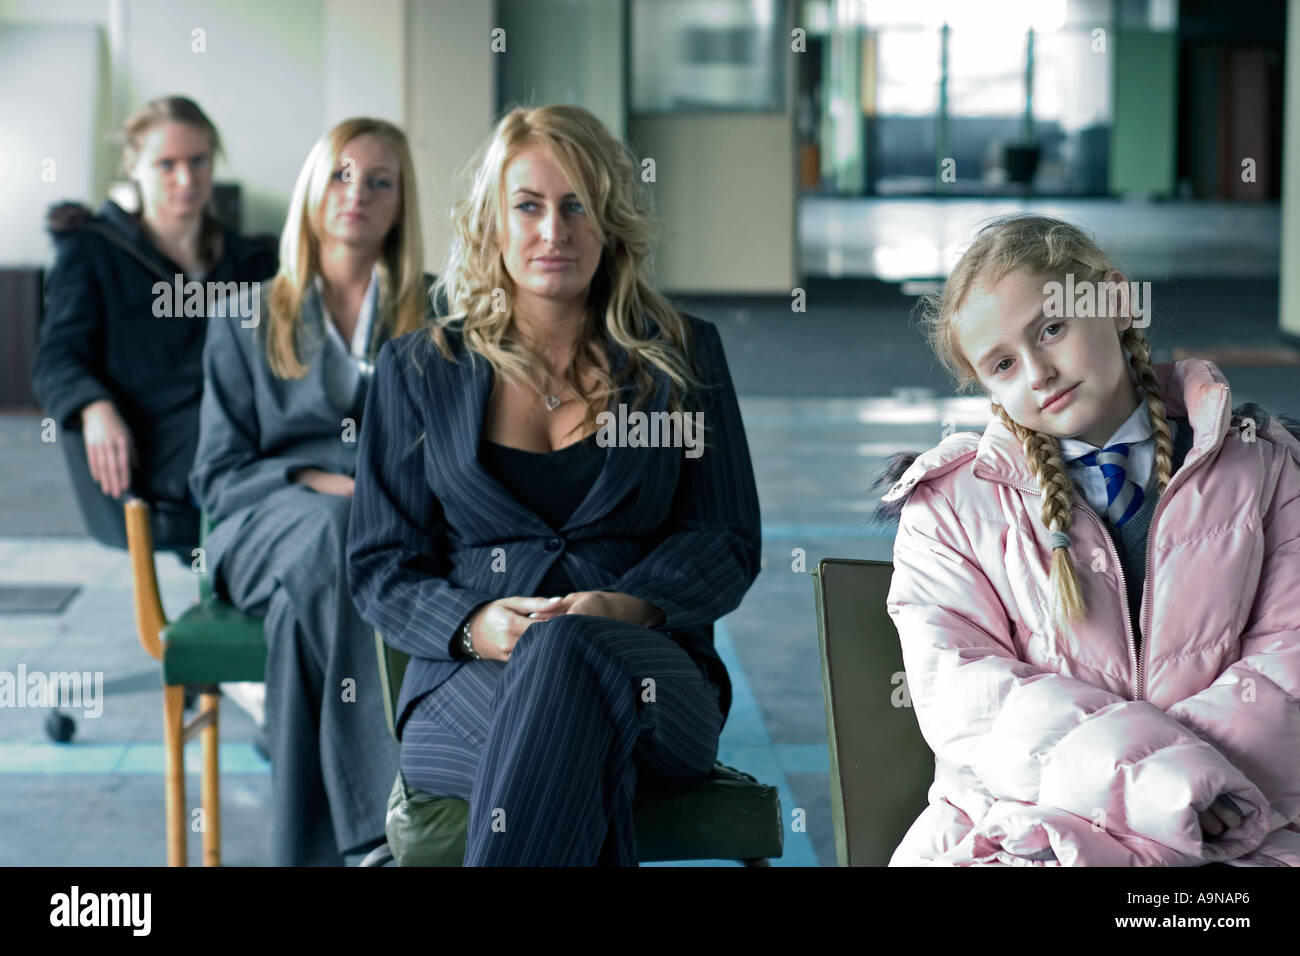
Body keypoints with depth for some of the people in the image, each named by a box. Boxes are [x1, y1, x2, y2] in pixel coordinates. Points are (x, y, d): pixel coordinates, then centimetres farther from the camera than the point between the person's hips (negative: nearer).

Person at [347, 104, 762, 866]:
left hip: (657, 688, 0)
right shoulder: (418, 371, 14)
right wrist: (474, 625, -12)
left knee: (566, 654, -39)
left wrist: (629, 607, -14)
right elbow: (381, 565, 10)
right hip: (469, 684, 0)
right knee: (588, 759, -38)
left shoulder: (684, 357, 14)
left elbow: (729, 543, 8)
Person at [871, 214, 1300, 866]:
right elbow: (956, 683, 0)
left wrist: (1180, 762, -12)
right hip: (1024, 827, 0)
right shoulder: (948, 505, 15)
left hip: (1232, 830, 0)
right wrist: (1137, 775, -15)